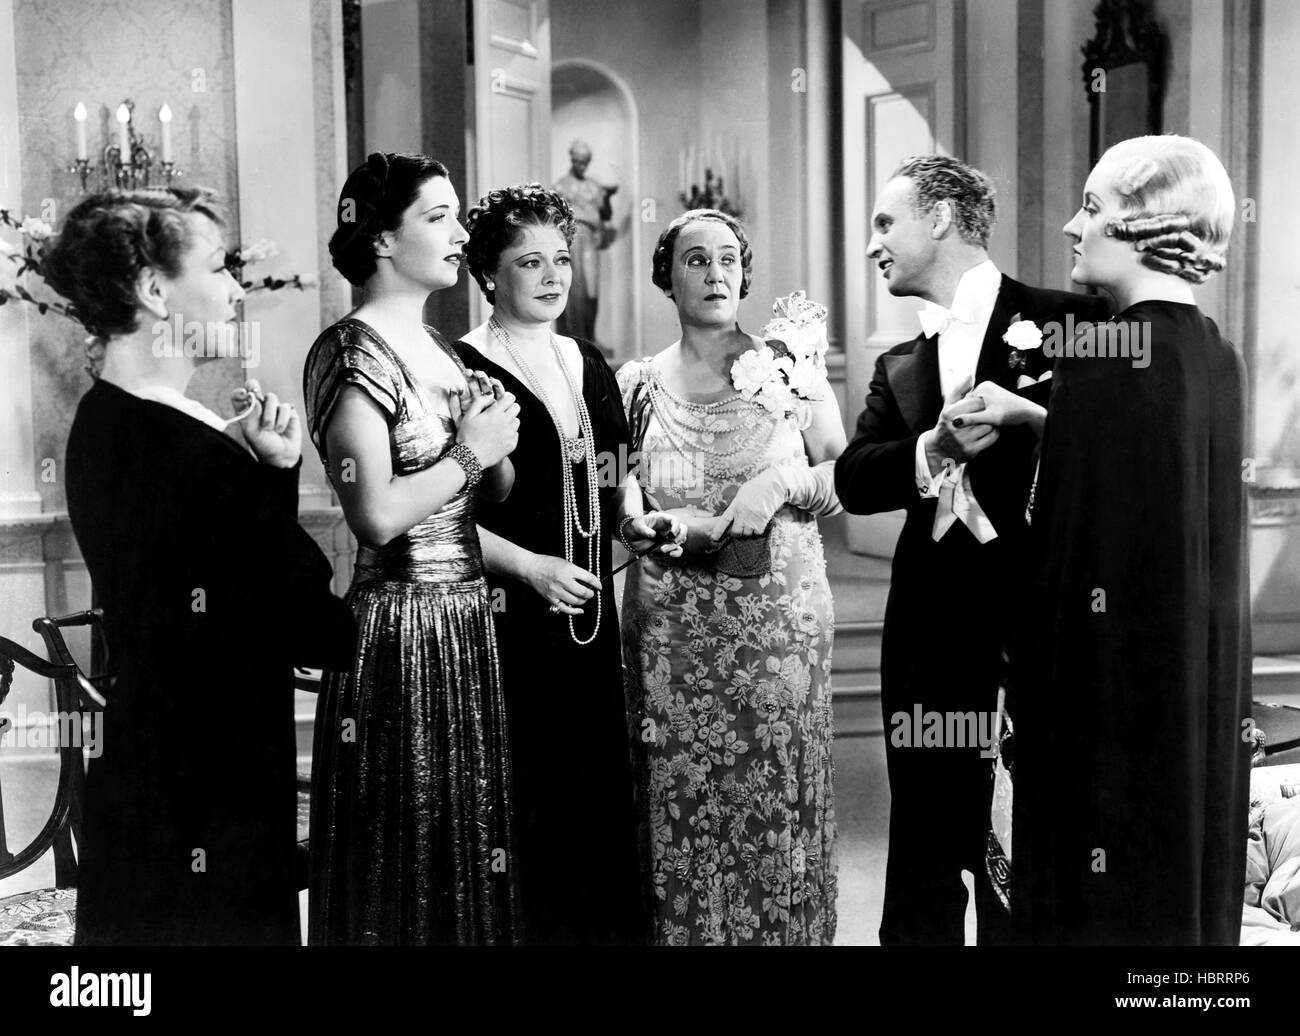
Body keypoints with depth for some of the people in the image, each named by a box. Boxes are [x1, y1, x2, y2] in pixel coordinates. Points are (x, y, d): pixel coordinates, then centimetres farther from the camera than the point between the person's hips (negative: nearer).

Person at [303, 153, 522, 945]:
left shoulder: (438, 346, 12)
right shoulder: (353, 351, -12)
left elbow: (495, 492, 18)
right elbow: (376, 514, -22)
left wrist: (499, 447, -3)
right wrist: (470, 452, -11)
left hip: (468, 619, 8)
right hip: (399, 631, -8)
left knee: (469, 835, 16)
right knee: (407, 845, 3)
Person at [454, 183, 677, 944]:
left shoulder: (589, 365, 14)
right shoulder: (464, 369, -8)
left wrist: (636, 522, 5)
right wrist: (530, 566, -19)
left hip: (591, 617, 7)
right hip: (509, 620, -6)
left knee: (603, 790, 11)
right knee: (526, 809, -2)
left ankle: (608, 923, 24)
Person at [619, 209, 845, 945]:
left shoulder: (792, 370, 5)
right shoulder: (638, 385, 7)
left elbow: (846, 483, 6)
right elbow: (617, 503, 8)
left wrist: (785, 481, -12)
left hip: (782, 615, 0)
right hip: (672, 622, 1)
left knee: (778, 801, 2)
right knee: (684, 808, 3)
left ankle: (785, 926, 19)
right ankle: (684, 926, 20)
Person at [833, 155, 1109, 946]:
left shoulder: (1069, 323, -2)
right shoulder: (900, 364, 14)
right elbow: (853, 480, -1)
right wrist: (935, 451, -16)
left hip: (1033, 636, -5)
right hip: (929, 638, 5)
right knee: (921, 868, 13)